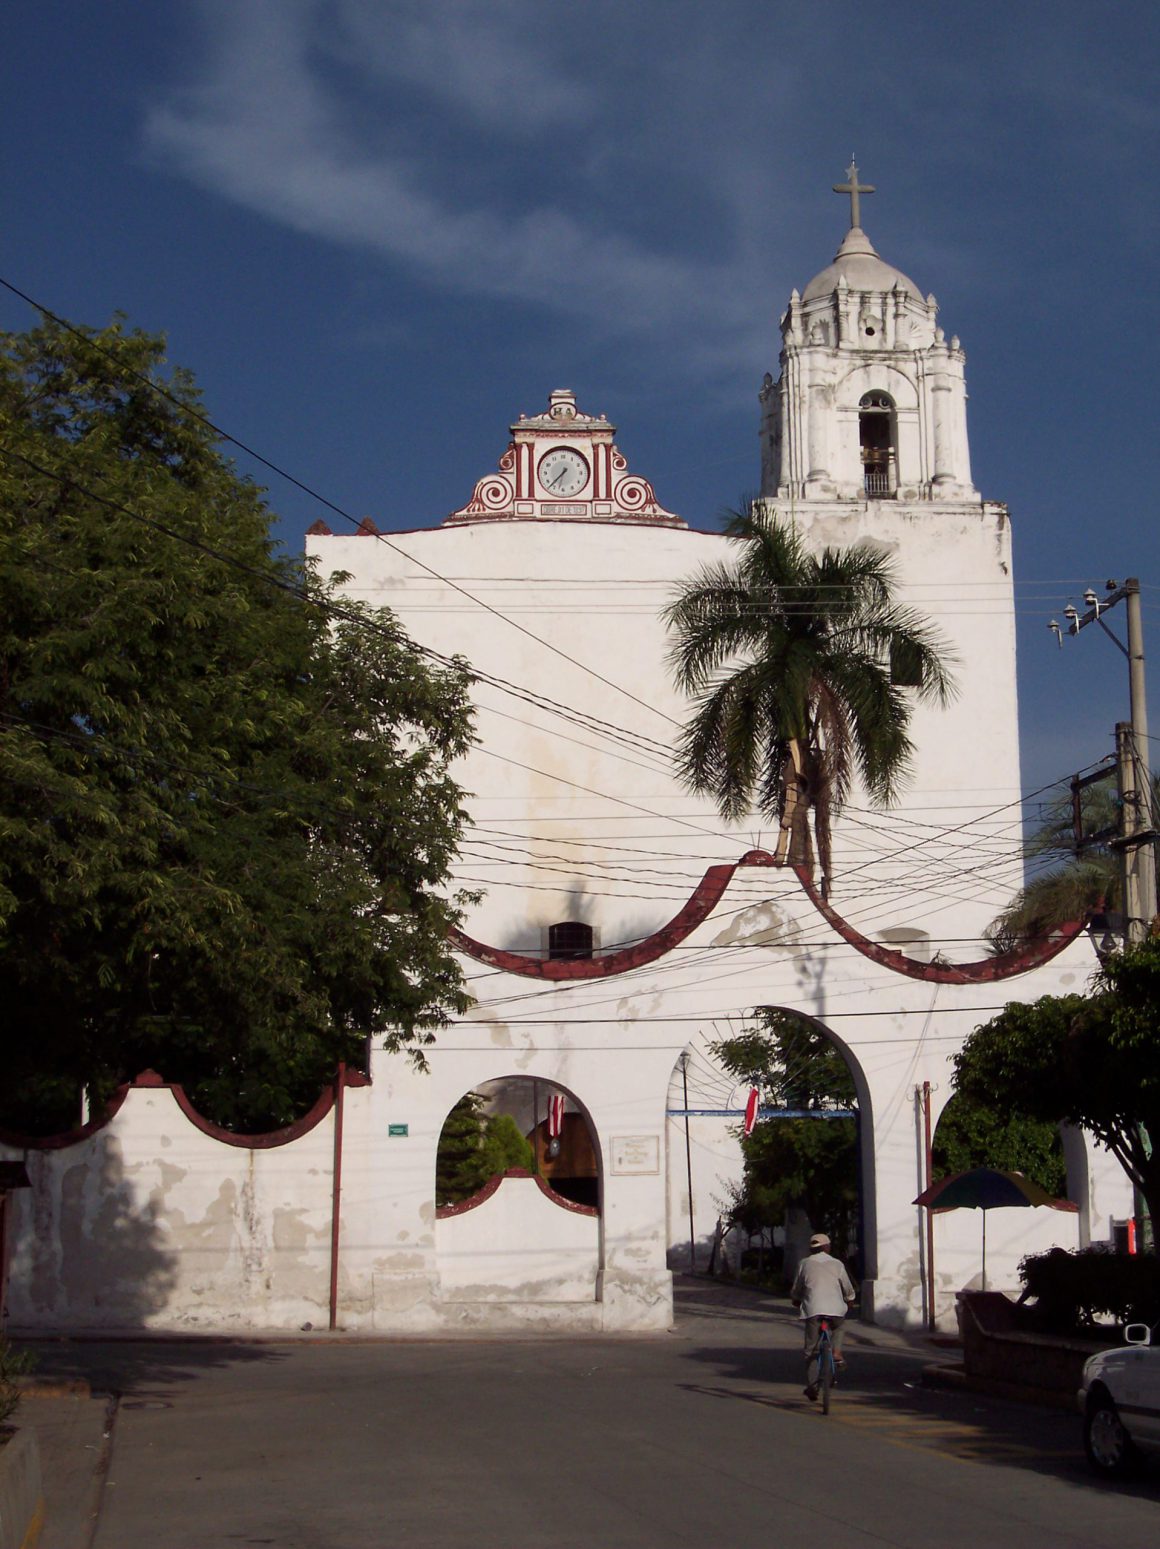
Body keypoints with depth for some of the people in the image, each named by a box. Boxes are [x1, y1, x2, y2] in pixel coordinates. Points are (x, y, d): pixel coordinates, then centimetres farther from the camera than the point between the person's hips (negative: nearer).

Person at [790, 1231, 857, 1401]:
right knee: (839, 1326, 33)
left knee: (811, 1349, 7)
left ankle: (812, 1385, -2)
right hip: (835, 1309, 0)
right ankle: (837, 1353, 9)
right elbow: (848, 1288, 17)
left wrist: (796, 1300, 40)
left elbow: (797, 1288, 18)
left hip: (812, 1310, 0)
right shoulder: (837, 1264, 9)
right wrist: (850, 1301, 38)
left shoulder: (805, 1264, 9)